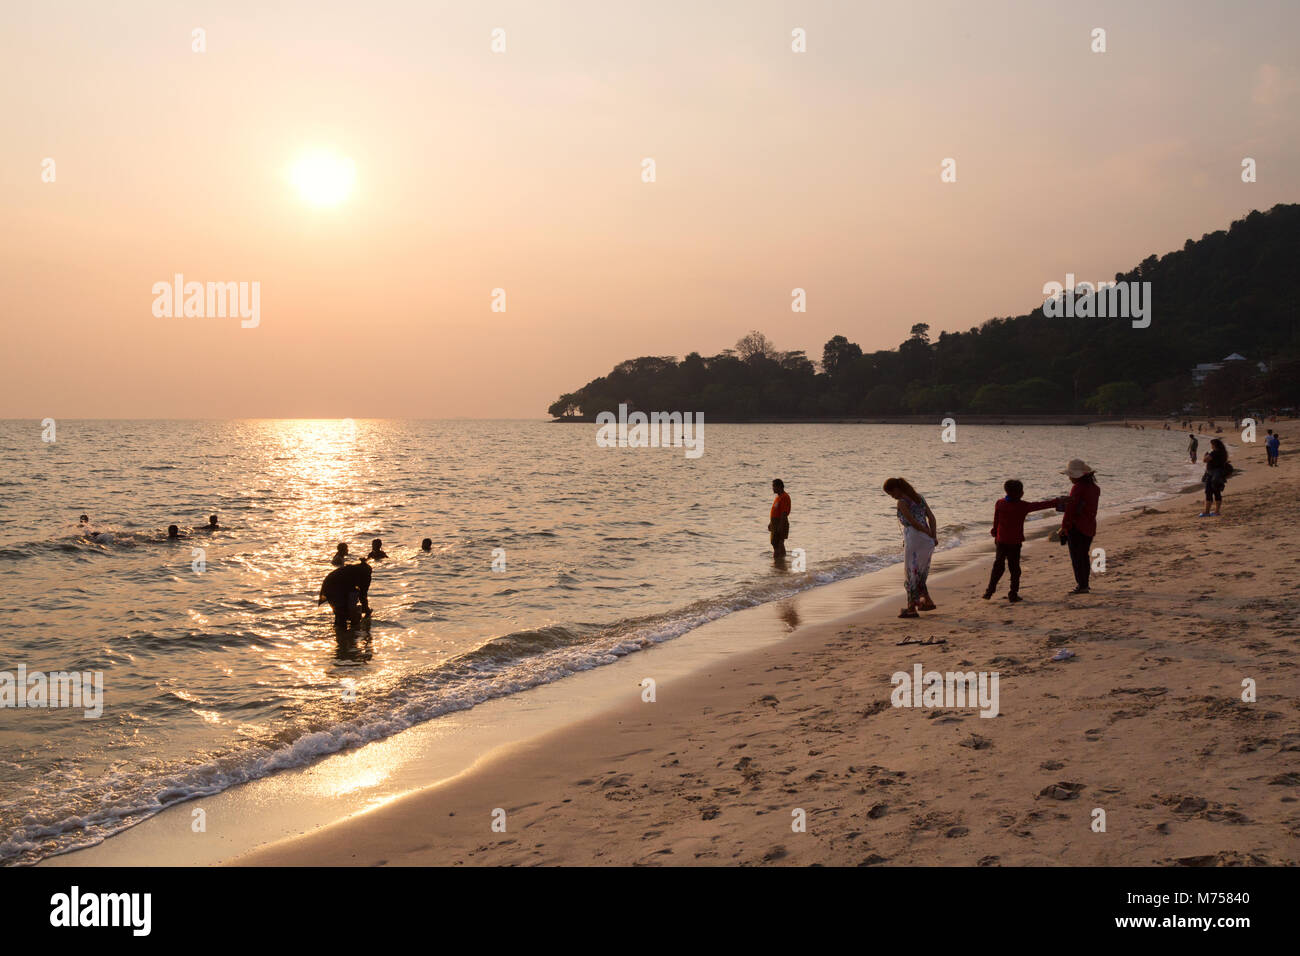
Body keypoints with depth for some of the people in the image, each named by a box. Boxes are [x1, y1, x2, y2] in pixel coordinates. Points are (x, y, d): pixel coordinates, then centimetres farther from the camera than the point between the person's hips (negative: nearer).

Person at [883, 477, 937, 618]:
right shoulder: (918, 497, 13)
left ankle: (911, 608, 5)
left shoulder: (902, 502, -10)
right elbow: (931, 518, 7)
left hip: (913, 538, -8)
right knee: (919, 573, 21)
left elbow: (913, 522, -15)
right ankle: (927, 601, 22)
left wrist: (930, 534, -5)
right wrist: (934, 536, 0)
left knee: (911, 574, 1)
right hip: (926, 541, 8)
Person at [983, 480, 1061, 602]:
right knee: (1014, 568, 6)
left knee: (998, 566, 12)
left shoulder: (999, 503, -2)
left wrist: (994, 532, 21)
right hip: (1015, 542, -3)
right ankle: (1013, 594, 8)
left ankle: (989, 591, 8)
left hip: (1001, 541, 3)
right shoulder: (1023, 506, -11)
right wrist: (1056, 501, 8)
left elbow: (996, 521, 5)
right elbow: (1040, 505, -3)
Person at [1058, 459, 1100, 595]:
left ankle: (1082, 585, -2)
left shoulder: (1077, 488, -18)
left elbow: (1070, 509, -18)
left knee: (1076, 557, -2)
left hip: (1077, 526, -9)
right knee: (1084, 555, 19)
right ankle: (1084, 583, 28)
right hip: (1090, 526, 9)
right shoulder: (1095, 488, 9)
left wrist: (1064, 527, -12)